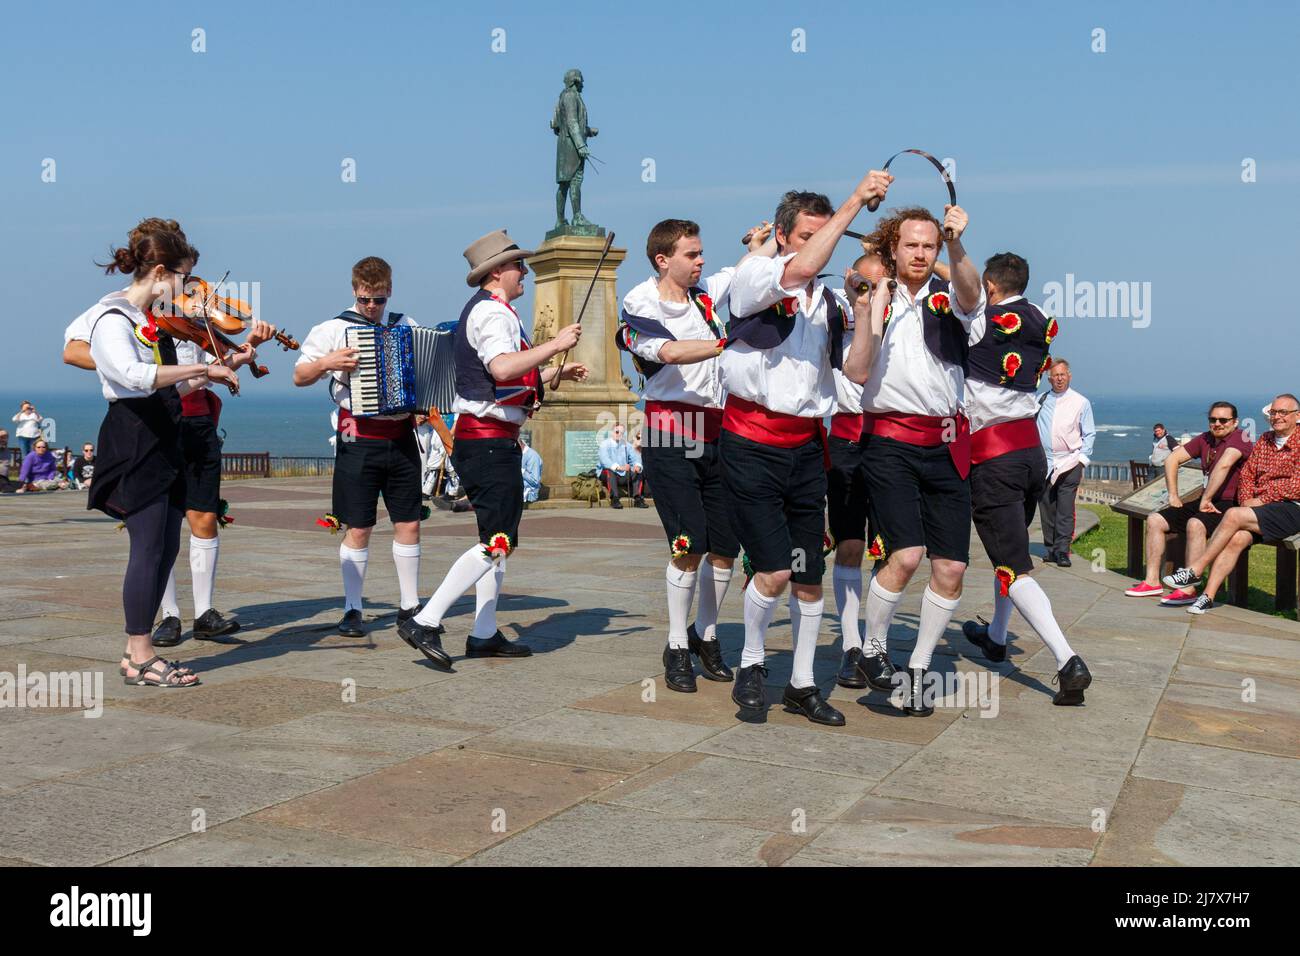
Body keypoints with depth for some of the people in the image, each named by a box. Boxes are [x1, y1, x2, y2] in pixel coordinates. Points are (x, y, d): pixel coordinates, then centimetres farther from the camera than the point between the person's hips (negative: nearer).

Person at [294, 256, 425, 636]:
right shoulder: (336, 329, 1)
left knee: (409, 524, 6)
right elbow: (299, 377, 2)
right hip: (358, 442, -3)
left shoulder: (407, 327, 10)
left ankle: (410, 606, 17)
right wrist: (326, 363, -16)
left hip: (401, 438, 3)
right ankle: (352, 611, 8)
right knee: (358, 529, -1)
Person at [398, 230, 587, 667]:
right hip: (489, 440, -11)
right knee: (496, 543, -12)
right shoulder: (493, 311, -12)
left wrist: (556, 372, 24)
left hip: (483, 440, 11)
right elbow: (502, 368, -31)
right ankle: (425, 622, -13)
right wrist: (556, 344, -23)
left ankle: (484, 635, 17)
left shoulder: (484, 310, 22)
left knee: (499, 539, 13)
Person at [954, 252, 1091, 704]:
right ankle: (996, 637, 42)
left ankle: (1068, 662, -22)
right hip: (1031, 450, 7)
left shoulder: (981, 323, -11)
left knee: (1014, 566, -9)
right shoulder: (1044, 324, 8)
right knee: (1009, 548, 25)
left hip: (991, 457, -7)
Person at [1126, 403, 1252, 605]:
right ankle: (1152, 582, -1)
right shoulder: (1205, 439, 14)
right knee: (1154, 520, 1)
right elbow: (1172, 459, 17)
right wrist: (1173, 495, 8)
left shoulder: (1239, 438, -10)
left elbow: (1224, 464, -28)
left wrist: (1205, 500, -27)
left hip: (1230, 505, -9)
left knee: (1195, 524, -37)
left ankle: (1189, 589, -35)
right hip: (1206, 502, 9)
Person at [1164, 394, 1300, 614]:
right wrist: (1247, 500, -2)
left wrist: (1261, 500, -13)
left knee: (1233, 515, -27)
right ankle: (1208, 595, -32)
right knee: (1237, 538, -25)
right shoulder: (1264, 440, 20)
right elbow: (1247, 473, 17)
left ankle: (1194, 570, -22)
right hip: (1261, 507, 5)